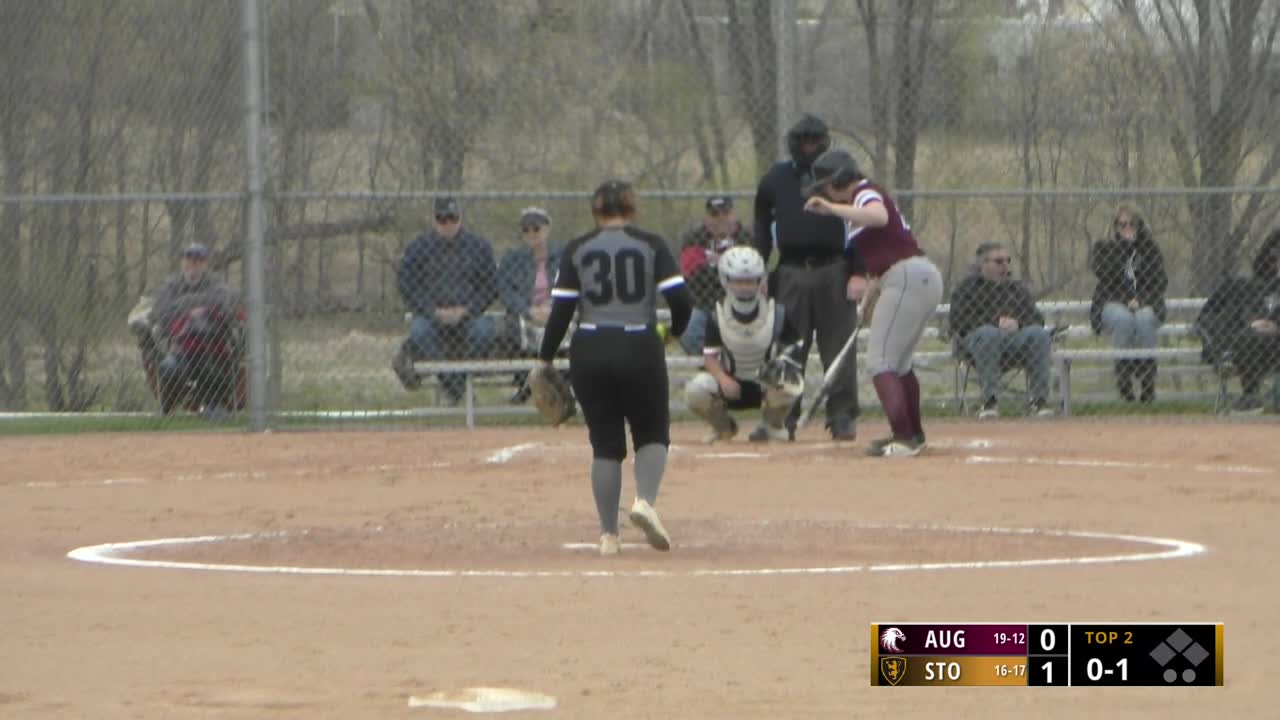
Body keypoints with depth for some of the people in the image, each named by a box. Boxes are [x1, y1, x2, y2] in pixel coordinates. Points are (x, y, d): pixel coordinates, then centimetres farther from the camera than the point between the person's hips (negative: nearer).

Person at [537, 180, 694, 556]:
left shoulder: (577, 250, 4)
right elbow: (681, 299, -6)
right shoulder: (651, 245, 1)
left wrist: (545, 360, 7)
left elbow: (561, 309, -1)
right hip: (640, 349, -1)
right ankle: (645, 500, -16)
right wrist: (674, 331, 14)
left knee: (605, 443, 9)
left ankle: (608, 535, 5)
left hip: (589, 352, 1)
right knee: (652, 435, 13)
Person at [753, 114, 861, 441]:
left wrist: (858, 272, -7)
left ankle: (842, 417, 2)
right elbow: (762, 229, 16)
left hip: (833, 270, -2)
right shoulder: (776, 178, 11)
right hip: (791, 274, 2)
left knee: (838, 346, -2)